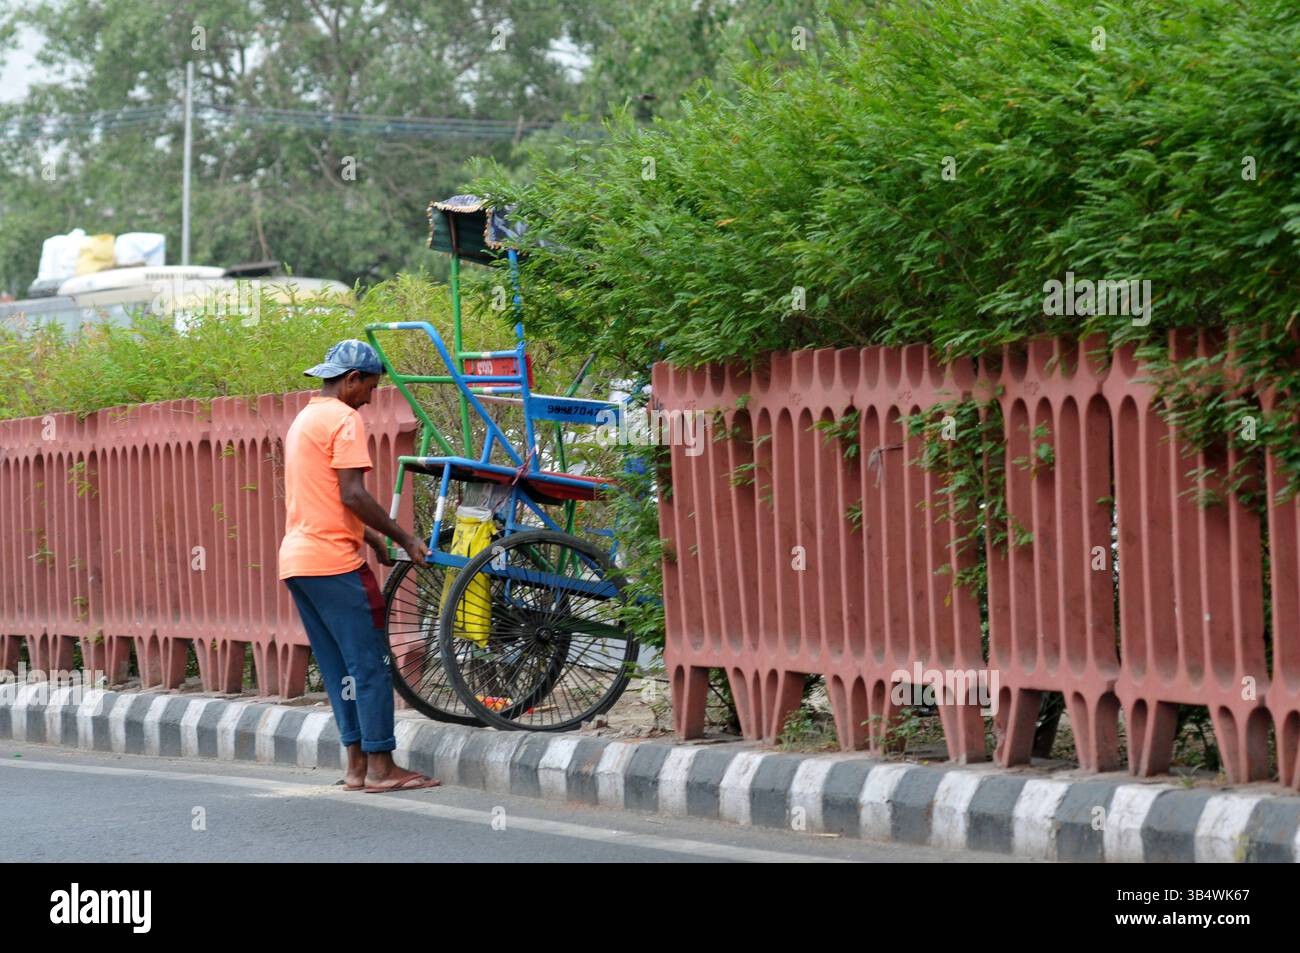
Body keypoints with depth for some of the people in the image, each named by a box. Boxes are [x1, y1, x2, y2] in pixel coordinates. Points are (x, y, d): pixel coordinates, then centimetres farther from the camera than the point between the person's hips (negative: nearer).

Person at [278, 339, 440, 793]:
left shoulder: (303, 420, 21)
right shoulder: (344, 420, -9)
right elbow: (353, 495, -17)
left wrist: (374, 539, 23)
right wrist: (405, 539, -10)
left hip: (296, 561, 9)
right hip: (333, 561, -9)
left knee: (340, 667, 11)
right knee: (370, 665, -5)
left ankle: (357, 765, 11)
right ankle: (380, 767, -6)